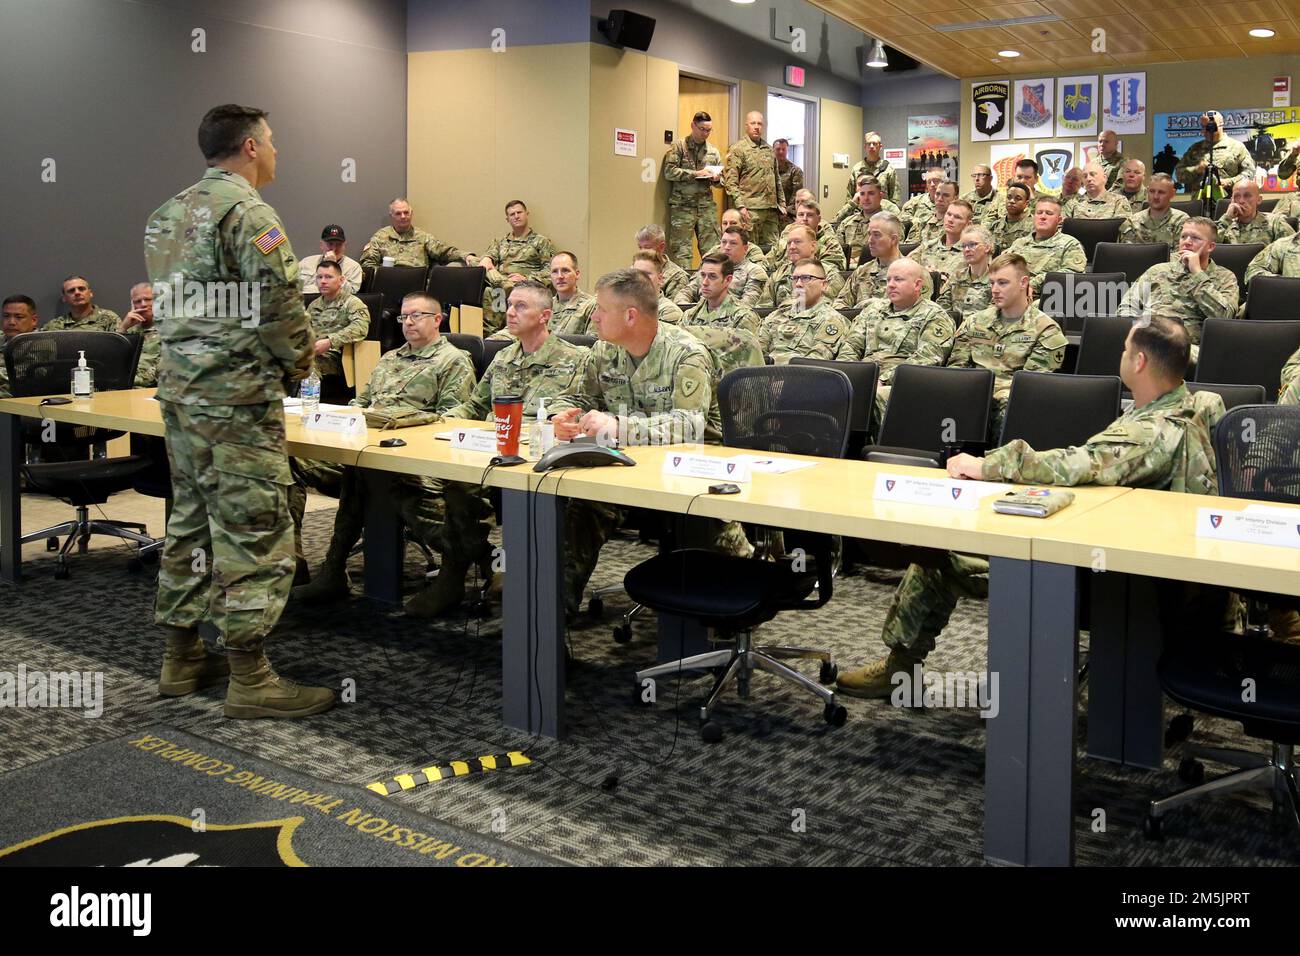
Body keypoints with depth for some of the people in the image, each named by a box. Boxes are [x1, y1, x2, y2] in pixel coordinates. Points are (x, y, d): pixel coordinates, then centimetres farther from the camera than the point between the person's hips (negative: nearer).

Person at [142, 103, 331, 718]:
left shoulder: (168, 214, 16)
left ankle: (180, 658, 24)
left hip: (179, 388, 10)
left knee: (191, 523, 16)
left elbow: (170, 301, 17)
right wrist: (299, 360, -1)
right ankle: (250, 679, 1)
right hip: (236, 396, -9)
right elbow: (277, 303, -18)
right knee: (252, 531, -4)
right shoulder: (246, 211, -13)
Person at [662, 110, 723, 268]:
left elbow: (721, 179, 21)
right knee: (681, 249, -6)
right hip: (682, 206, -4)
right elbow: (669, 172, -9)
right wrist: (696, 173, -14)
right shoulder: (678, 146, 2)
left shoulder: (713, 151, 15)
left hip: (707, 206, 4)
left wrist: (716, 179, -3)